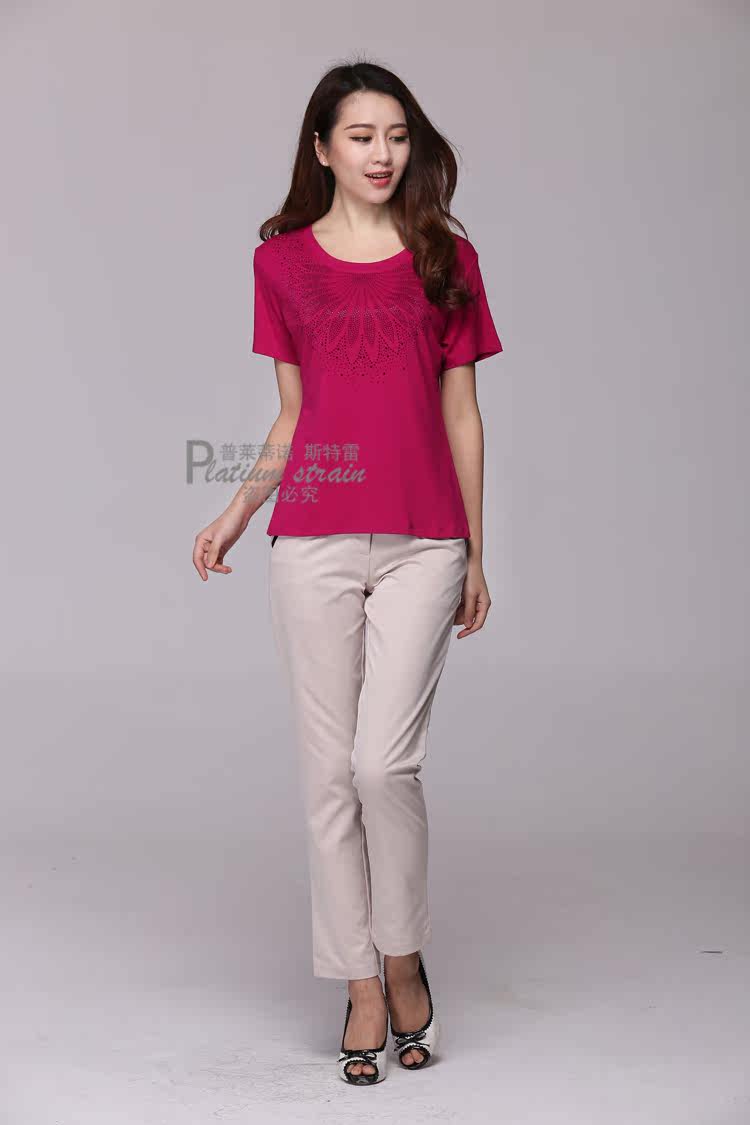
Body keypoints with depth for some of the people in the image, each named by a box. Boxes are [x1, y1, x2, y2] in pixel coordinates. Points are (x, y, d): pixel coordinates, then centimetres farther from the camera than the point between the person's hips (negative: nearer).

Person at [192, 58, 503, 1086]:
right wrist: (238, 512, 2)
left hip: (421, 545, -1)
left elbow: (461, 414, 9)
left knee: (385, 760, -11)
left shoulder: (447, 258, 8)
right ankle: (363, 990, 17)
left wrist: (476, 555, 8)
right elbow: (292, 415, 14)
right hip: (314, 541, 1)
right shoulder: (283, 261, 9)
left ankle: (405, 962, 14)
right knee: (330, 771, 3)